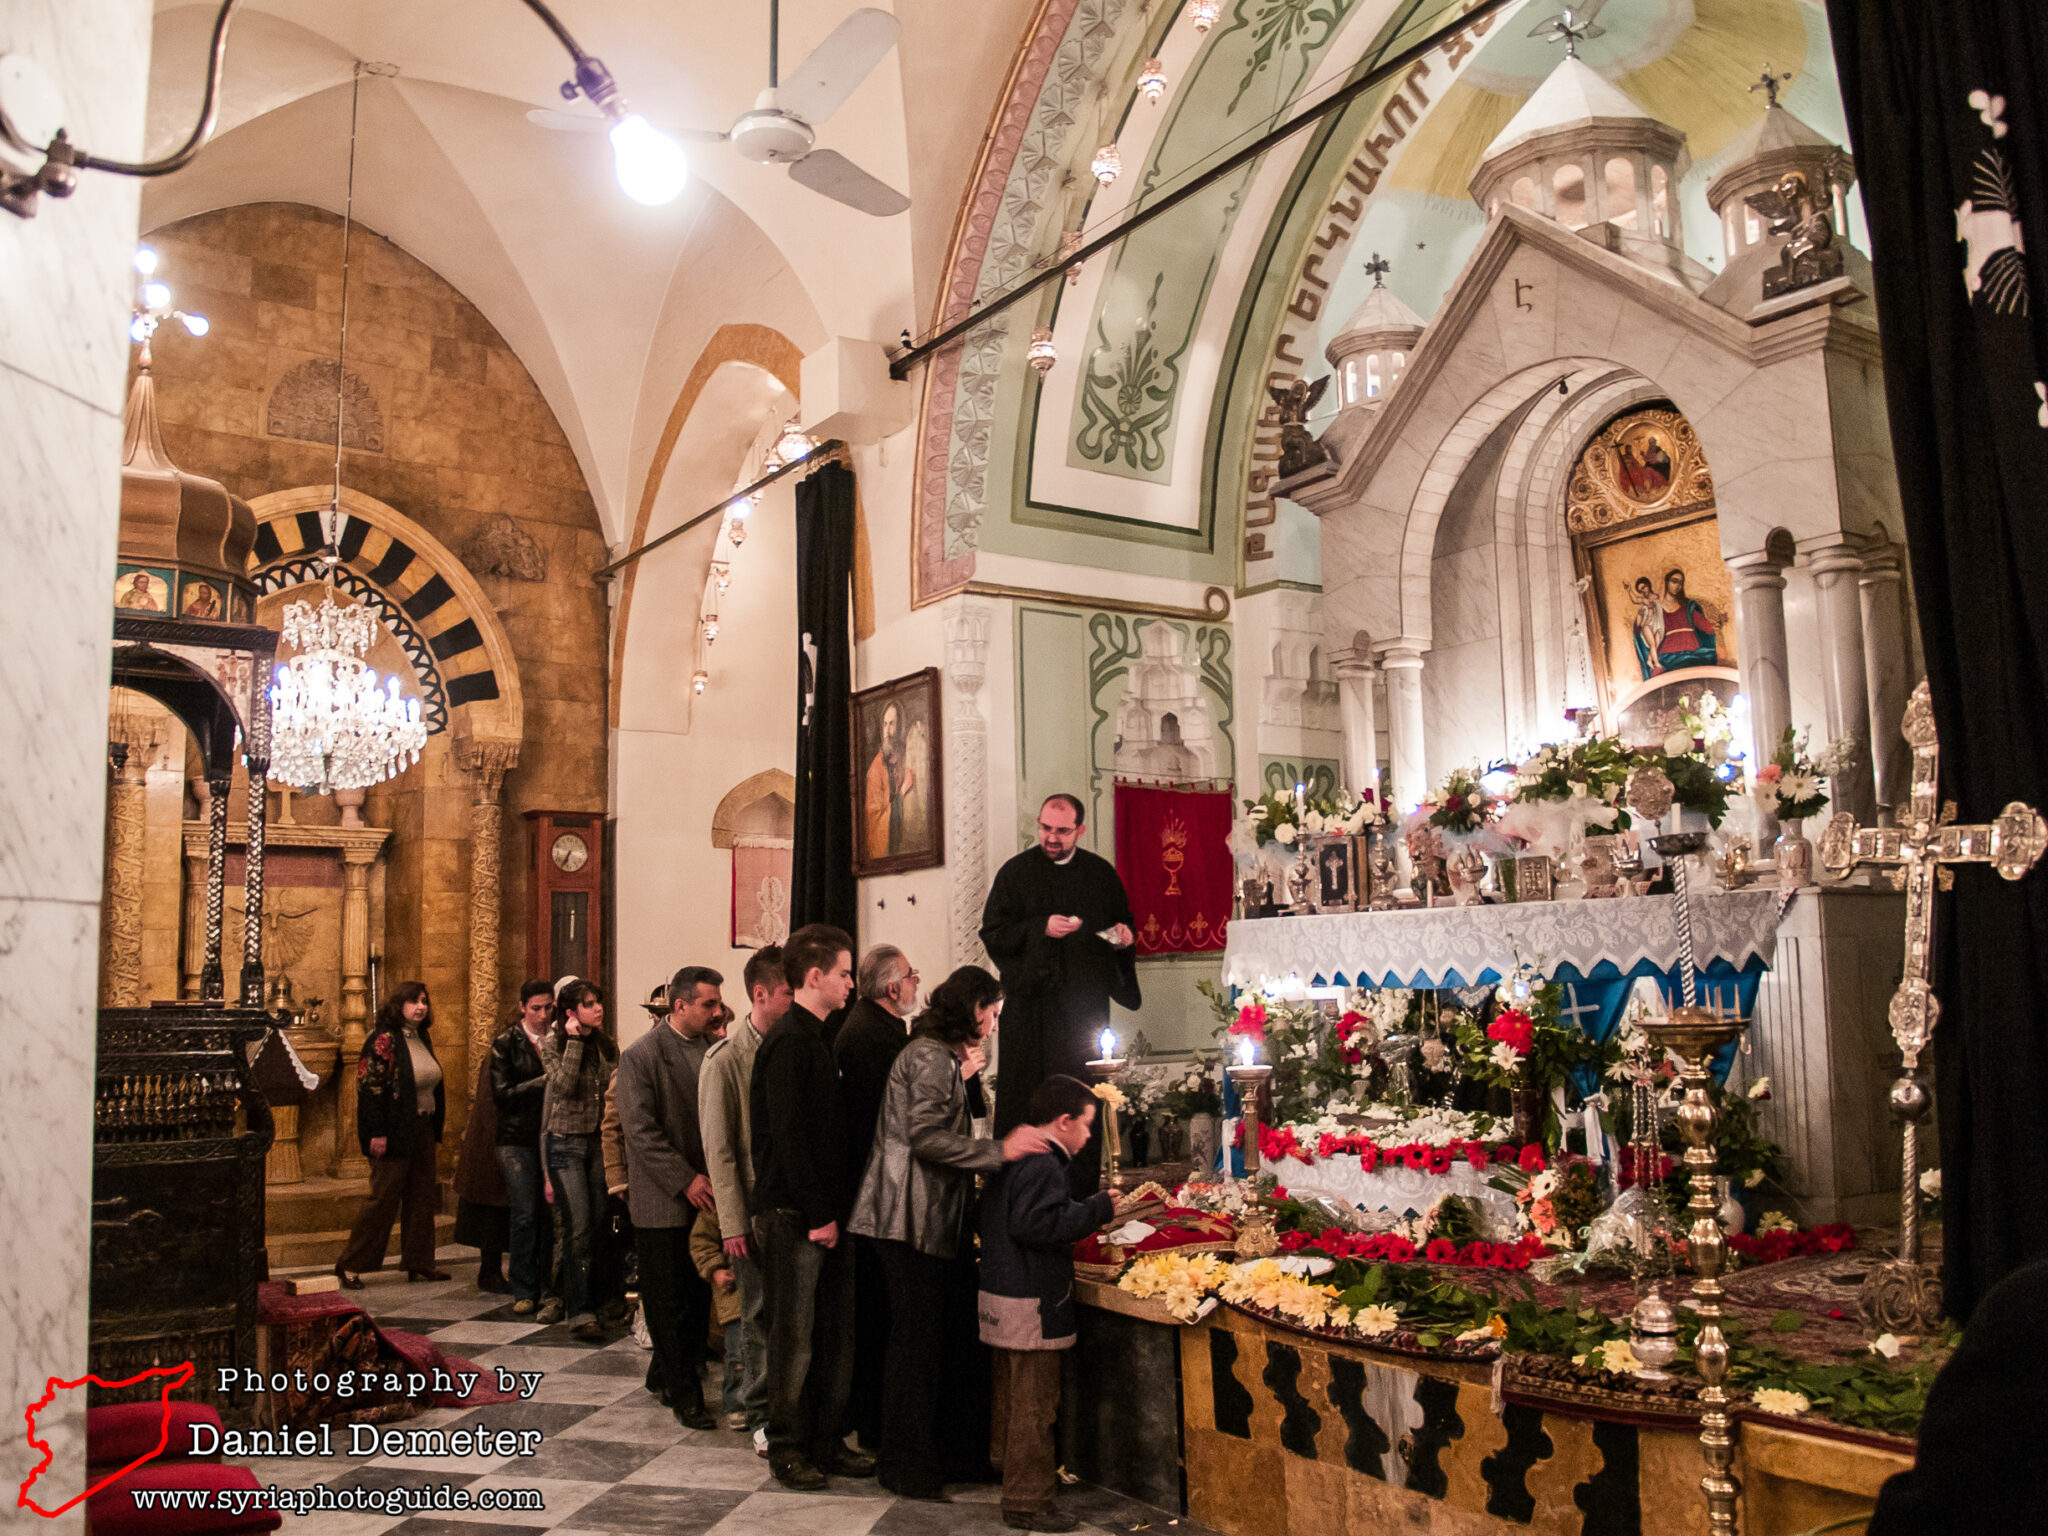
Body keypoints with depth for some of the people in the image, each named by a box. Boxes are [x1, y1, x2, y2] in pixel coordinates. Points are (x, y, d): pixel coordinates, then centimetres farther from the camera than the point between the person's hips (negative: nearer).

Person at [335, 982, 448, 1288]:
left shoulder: (422, 1039, 12)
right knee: (383, 1199, -4)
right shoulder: (384, 1039, -12)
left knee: (421, 1199, 10)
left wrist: (435, 1130, 16)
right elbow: (370, 1087, -16)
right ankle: (350, 1265, 7)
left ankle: (419, 1263, 19)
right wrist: (377, 1133, -20)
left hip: (422, 1131, 8)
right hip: (394, 1133, -8)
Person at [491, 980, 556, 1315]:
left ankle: (550, 1287, 12)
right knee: (525, 1214, -7)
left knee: (551, 1212, 1)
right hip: (518, 1139, -2)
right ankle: (524, 1291, 5)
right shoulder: (506, 1042, 2)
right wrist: (543, 1081, -12)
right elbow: (502, 1094, -5)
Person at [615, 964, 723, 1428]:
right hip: (662, 1201, -5)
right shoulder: (641, 1056, -10)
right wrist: (686, 1179, -19)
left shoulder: (714, 1050, 7)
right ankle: (683, 1394, 14)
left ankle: (665, 1375, 30)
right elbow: (640, 1130, -14)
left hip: (704, 1195, 6)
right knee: (669, 1301, 2)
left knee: (698, 1295, 11)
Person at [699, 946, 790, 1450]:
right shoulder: (726, 1060, -7)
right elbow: (719, 1150, -6)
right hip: (756, 1208, -3)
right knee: (760, 1313, 5)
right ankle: (761, 1415, 18)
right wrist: (732, 1223, -9)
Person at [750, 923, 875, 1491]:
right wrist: (818, 1214, -18)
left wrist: (835, 1208, 14)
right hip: (792, 1215, -9)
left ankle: (825, 1442, 22)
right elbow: (787, 1135, -19)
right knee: (794, 1337, 1)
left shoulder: (814, 1039, 16)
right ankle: (787, 1450, 13)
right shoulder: (787, 1042, -14)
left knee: (837, 1332, 12)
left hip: (824, 1213, 9)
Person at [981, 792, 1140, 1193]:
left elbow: (1124, 921, 23)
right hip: (1032, 1004, -2)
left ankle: (1081, 1188, 7)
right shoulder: (1016, 872, 4)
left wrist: (1123, 935, -1)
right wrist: (1041, 928, -13)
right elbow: (993, 933, 0)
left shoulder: (1101, 873, 11)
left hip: (1087, 1003, 2)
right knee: (1026, 1099, -4)